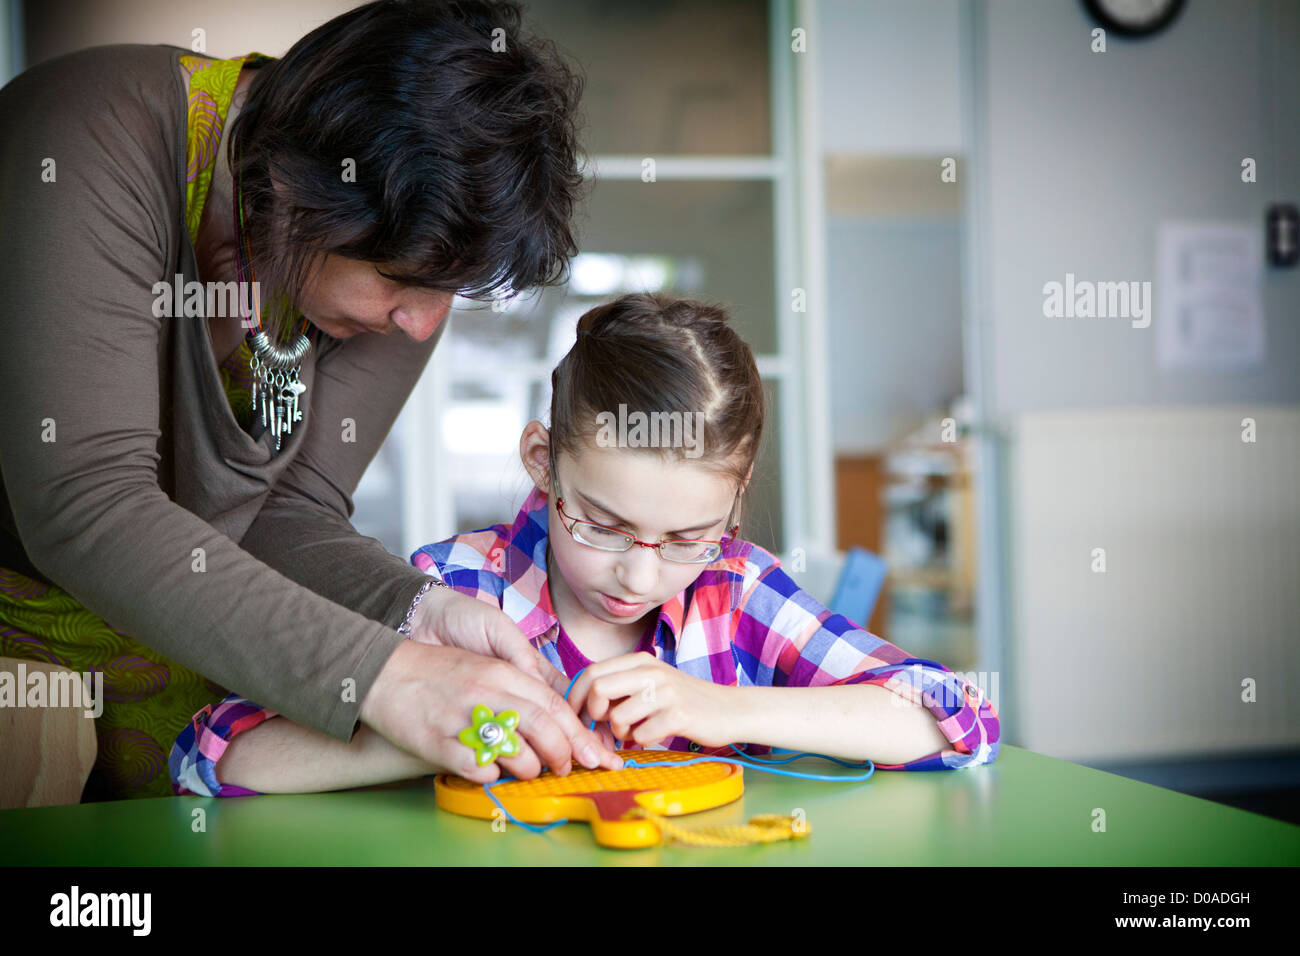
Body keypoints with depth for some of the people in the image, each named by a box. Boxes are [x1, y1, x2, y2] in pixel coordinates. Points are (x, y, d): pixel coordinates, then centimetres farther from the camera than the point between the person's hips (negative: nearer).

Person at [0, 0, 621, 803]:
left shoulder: (408, 258, -12)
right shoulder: (97, 144, -29)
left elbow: (289, 511, -9)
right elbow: (83, 509, -37)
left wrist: (418, 612, -30)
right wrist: (379, 674, -44)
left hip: (159, 631, 4)